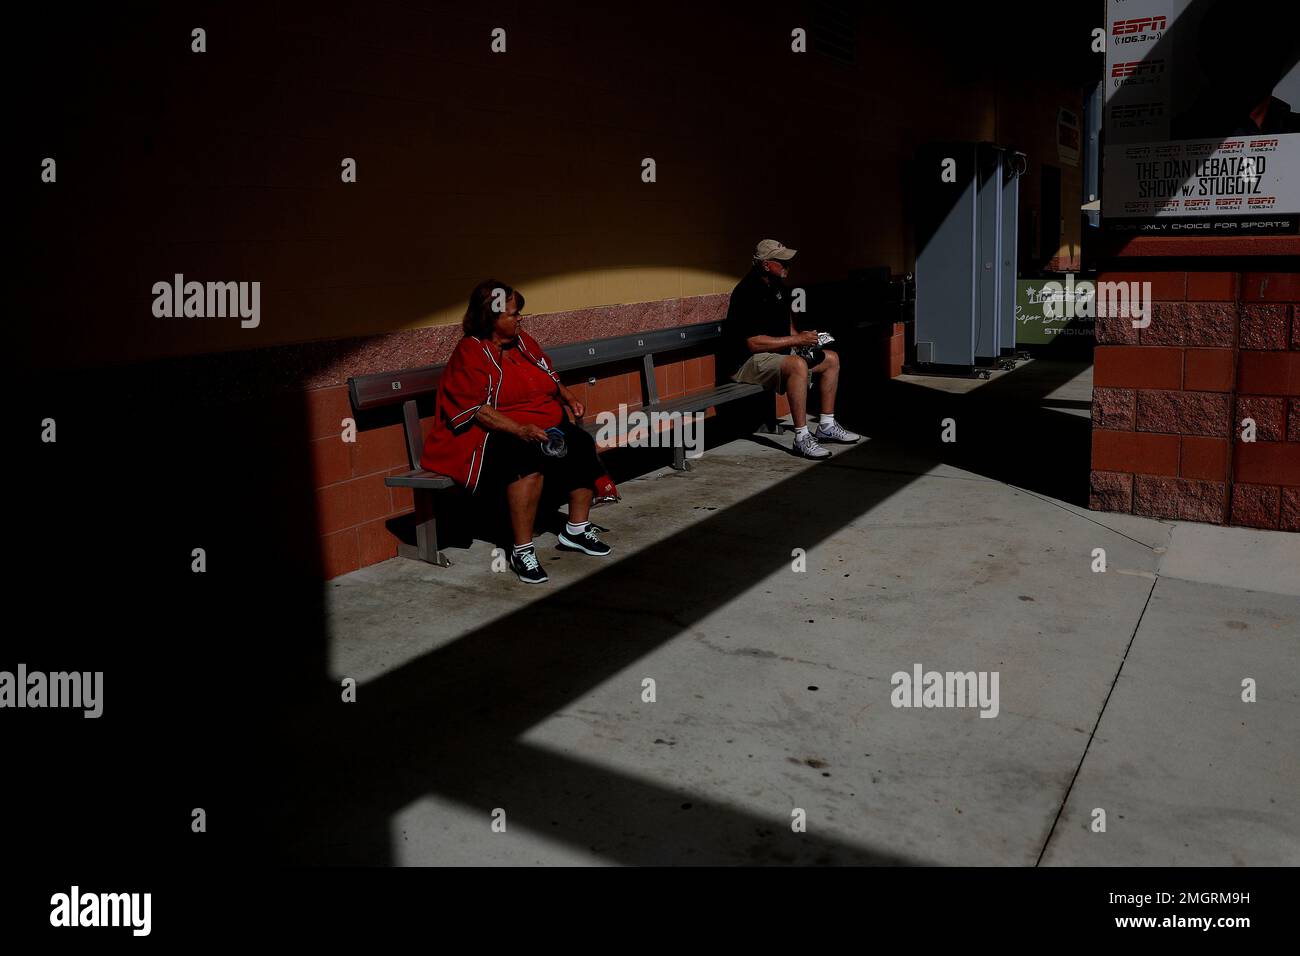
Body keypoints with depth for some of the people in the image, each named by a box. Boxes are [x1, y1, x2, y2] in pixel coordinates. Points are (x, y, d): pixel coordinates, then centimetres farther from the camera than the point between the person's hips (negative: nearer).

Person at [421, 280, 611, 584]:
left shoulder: (524, 341, 15)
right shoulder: (470, 352, -8)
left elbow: (551, 380, 28)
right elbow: (477, 410, -17)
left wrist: (569, 397, 6)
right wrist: (520, 430, -28)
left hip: (547, 427, 7)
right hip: (496, 434, -7)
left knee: (582, 445, -18)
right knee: (529, 460, -37)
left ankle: (577, 529, 0)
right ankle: (522, 551, -28)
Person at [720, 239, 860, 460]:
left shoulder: (779, 287, 9)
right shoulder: (748, 292, -22)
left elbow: (787, 324, 25)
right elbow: (754, 343, -27)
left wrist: (802, 338, 2)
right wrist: (796, 340, -21)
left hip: (778, 352, 10)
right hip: (746, 362, -10)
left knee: (831, 359, 9)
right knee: (797, 365, -36)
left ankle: (826, 426, 14)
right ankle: (802, 438, -32)